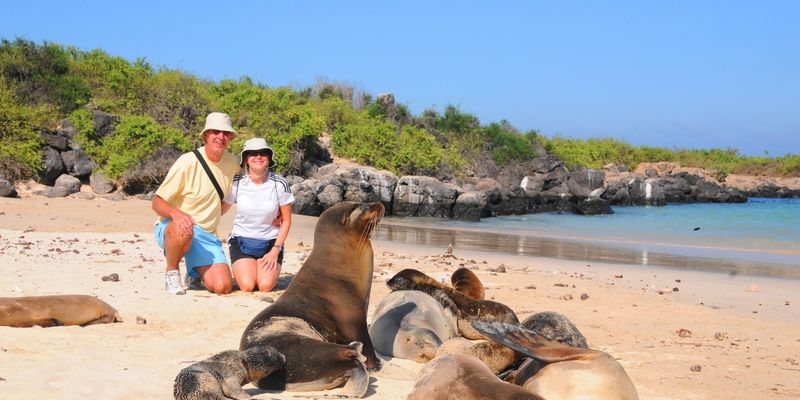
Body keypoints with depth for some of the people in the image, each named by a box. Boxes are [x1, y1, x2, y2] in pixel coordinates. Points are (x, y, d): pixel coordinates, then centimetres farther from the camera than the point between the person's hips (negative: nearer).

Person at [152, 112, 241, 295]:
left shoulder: (231, 163, 3)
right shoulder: (188, 162, -14)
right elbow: (157, 202, -15)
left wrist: (212, 217, 11)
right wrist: (175, 213, -36)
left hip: (207, 235, 5)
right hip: (171, 228, -5)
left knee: (223, 287, -15)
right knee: (183, 230, -42)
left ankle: (196, 272, 20)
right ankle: (171, 273, -11)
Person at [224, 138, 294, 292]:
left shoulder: (280, 184, -10)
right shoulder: (236, 183, -9)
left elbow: (286, 220, -2)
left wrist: (276, 250, -7)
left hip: (270, 242, 0)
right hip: (241, 240, 0)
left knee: (266, 286, -19)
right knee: (247, 286, -19)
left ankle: (270, 269, 16)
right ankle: (241, 269, 16)